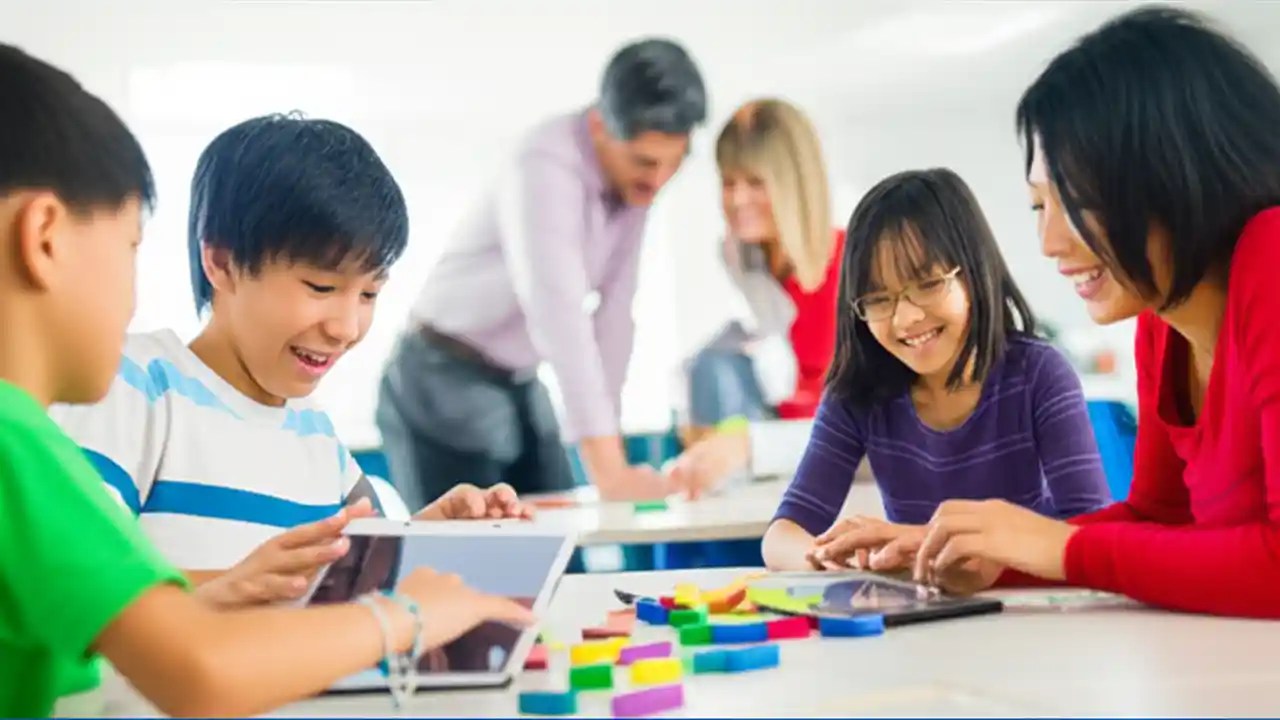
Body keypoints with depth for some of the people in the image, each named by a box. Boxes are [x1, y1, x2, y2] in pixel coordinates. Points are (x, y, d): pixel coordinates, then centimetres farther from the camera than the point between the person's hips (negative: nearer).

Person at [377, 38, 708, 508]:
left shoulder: (633, 174, -4)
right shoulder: (546, 169, -28)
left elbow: (613, 309, -3)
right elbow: (558, 317, -38)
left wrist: (609, 450, -5)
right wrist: (608, 469, -44)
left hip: (520, 385, 7)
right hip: (444, 385, -7)